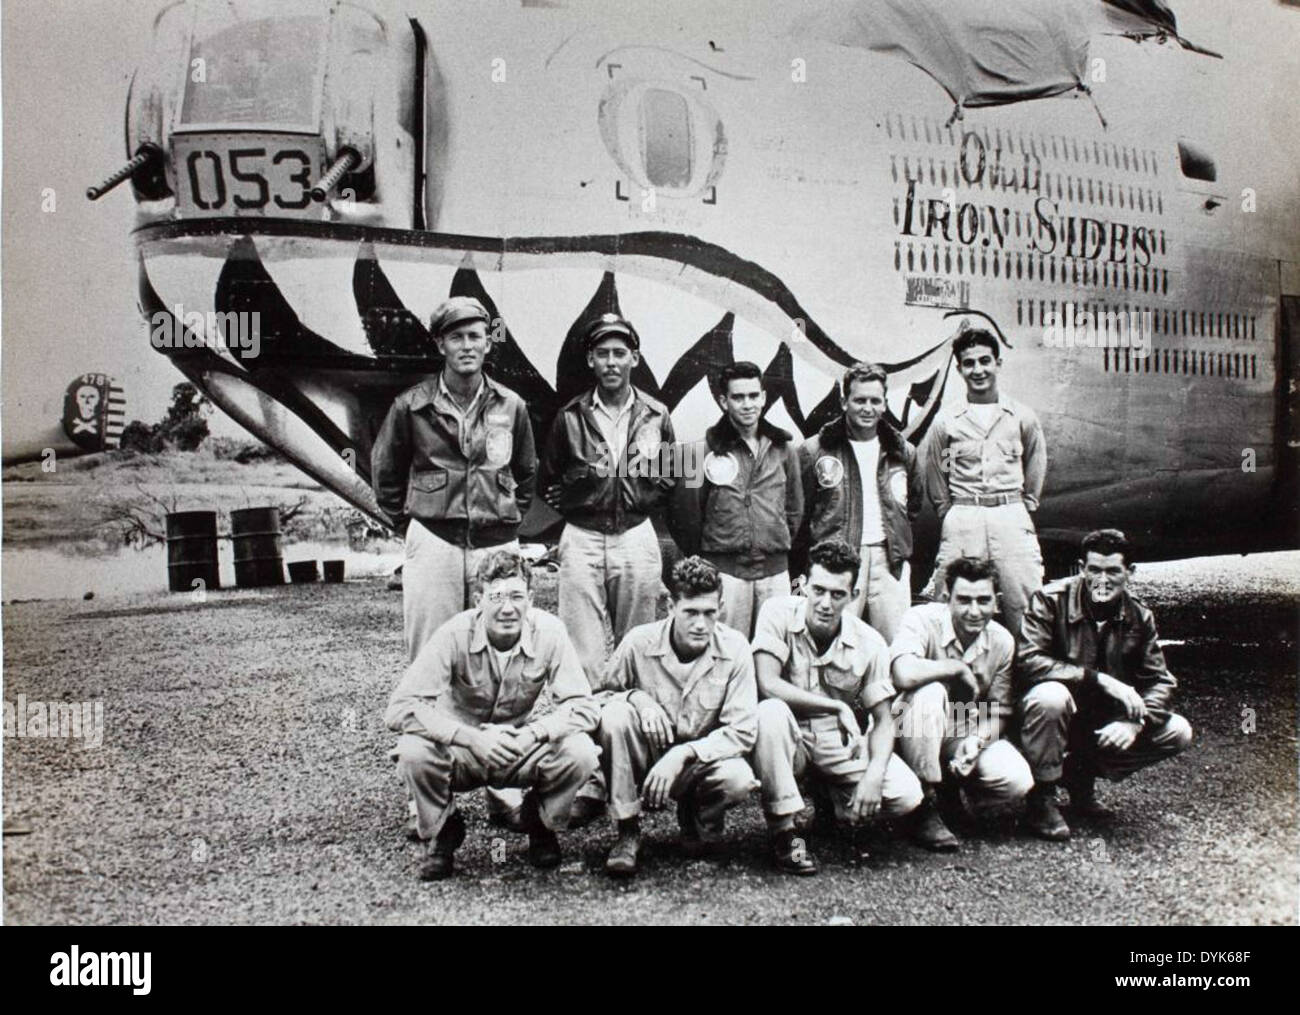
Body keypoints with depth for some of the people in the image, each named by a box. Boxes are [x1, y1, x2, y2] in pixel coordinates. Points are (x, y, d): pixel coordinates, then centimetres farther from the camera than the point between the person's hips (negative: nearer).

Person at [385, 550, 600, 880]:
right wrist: (473, 738, -40)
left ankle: (540, 822, 7)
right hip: (462, 751, -1)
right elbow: (399, 708, -29)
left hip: (522, 753, 1)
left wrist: (532, 734, -37)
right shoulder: (455, 634, -22)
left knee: (580, 752, -26)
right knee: (413, 751, -32)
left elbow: (583, 707, -18)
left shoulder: (548, 632, -17)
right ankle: (443, 829, 1)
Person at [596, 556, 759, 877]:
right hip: (647, 755, 0)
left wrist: (682, 755, -27)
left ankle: (700, 825, 6)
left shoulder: (734, 648, -15)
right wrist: (638, 697, -23)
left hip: (703, 759, 0)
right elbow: (603, 694, -1)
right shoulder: (639, 642, -15)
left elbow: (742, 732, -16)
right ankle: (628, 833, -14)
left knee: (739, 780, -33)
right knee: (615, 713, -29)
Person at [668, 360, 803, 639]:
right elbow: (685, 512, 1)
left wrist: (781, 548, 15)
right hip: (723, 570, -3)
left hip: (775, 570, 3)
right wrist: (699, 562, 6)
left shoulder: (784, 448, 10)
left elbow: (795, 509, 16)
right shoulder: (704, 451, -1)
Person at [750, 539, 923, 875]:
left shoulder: (869, 643, -8)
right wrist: (838, 707, -25)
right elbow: (767, 685, -26)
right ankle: (783, 832, -22)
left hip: (841, 740, 2)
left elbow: (883, 720, -4)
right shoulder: (779, 613, -15)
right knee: (770, 712, -38)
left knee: (906, 795, -21)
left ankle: (837, 802, 14)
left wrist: (874, 774, -23)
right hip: (789, 736, -2)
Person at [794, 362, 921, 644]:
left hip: (889, 561, 4)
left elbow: (913, 505, 25)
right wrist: (802, 571, 2)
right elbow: (799, 512, 2)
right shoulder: (814, 450, 0)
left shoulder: (902, 452, 12)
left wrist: (898, 542, 14)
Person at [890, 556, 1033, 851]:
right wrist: (959, 668, -27)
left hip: (968, 736, 4)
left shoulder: (1002, 641, -5)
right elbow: (904, 674, -41)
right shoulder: (922, 620, -20)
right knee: (930, 692, -36)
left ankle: (950, 791, 11)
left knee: (1017, 781, -23)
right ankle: (926, 807, -21)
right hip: (915, 736, -4)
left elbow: (1000, 714, 0)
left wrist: (977, 741, -21)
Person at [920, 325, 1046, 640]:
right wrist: (950, 513, 9)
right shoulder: (946, 422, 5)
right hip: (961, 522, 0)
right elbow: (933, 475, 13)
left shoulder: (1022, 417, 7)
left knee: (1024, 607, -2)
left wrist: (1024, 508, 12)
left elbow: (1035, 469, 16)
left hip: (1012, 518, 1)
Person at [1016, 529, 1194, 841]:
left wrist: (1135, 722, -23)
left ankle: (1084, 772, 6)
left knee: (1178, 732, -10)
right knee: (1050, 695, -37)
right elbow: (1028, 661, -28)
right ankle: (1041, 798, -16)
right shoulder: (1051, 601, -16)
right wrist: (1100, 679, -32)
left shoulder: (1138, 616, 0)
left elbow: (1159, 682, -2)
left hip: (1104, 726, 5)